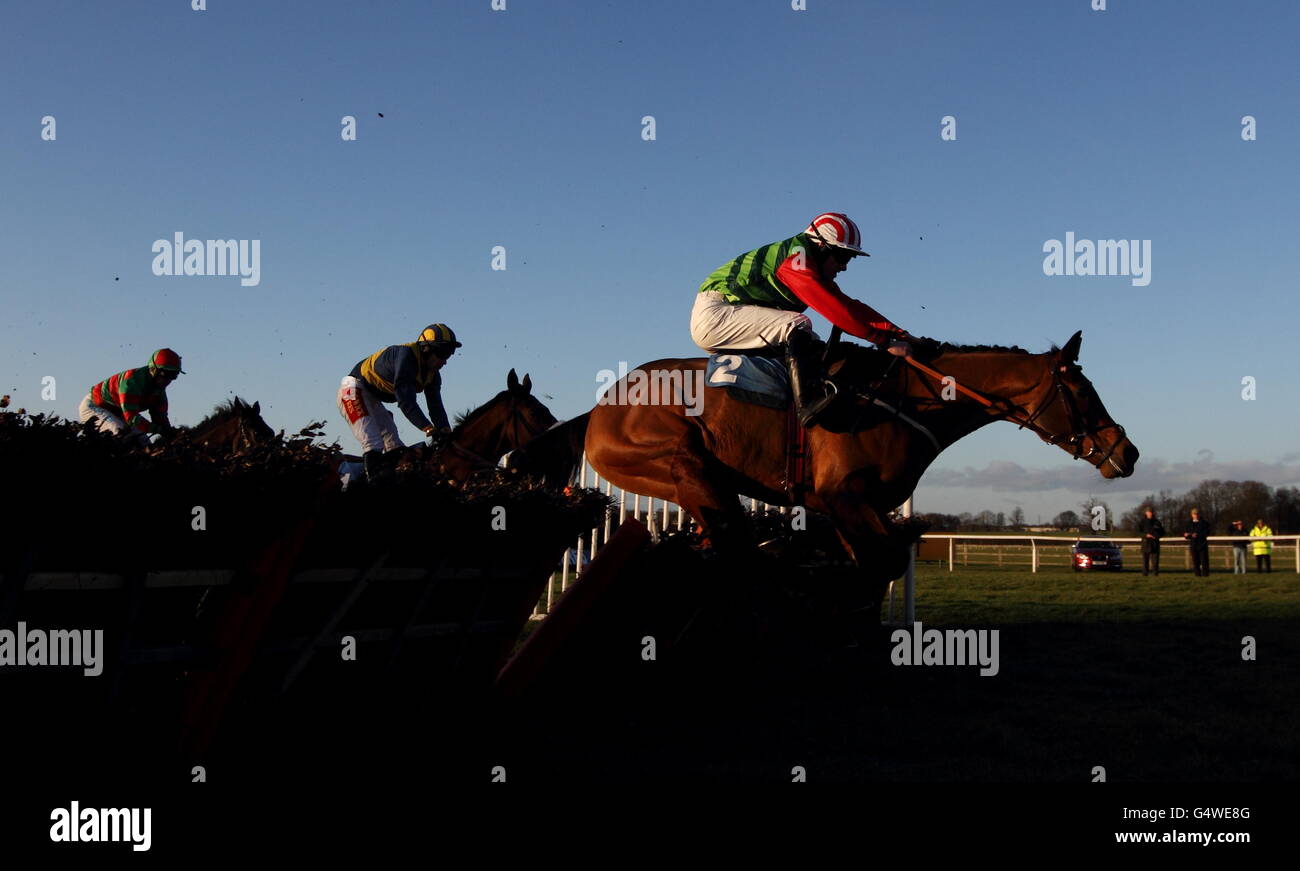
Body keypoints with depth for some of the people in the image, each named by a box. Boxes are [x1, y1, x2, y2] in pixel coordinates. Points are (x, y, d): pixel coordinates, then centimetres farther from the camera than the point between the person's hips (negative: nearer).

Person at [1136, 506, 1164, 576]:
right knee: (1145, 558, -4)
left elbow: (1162, 532, 13)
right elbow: (1139, 531, 2)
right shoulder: (1142, 522, 7)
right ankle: (1144, 573, -3)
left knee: (1155, 559, -2)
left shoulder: (1157, 522, 11)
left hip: (1155, 543, 1)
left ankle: (1156, 573, 1)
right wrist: (1146, 535, -14)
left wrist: (1157, 536, -7)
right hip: (1146, 542, -1)